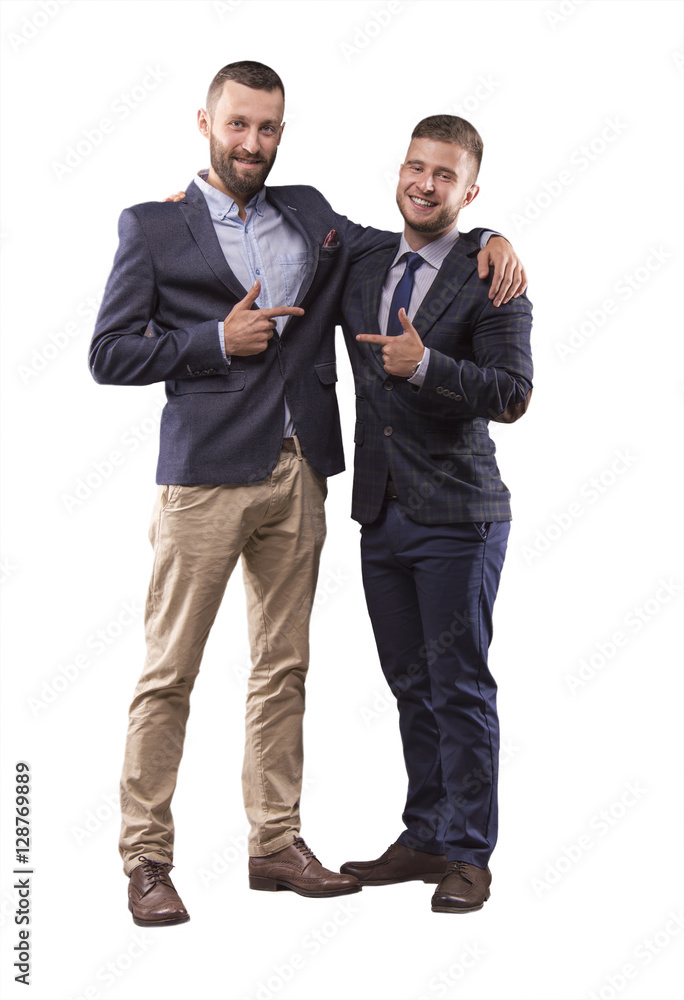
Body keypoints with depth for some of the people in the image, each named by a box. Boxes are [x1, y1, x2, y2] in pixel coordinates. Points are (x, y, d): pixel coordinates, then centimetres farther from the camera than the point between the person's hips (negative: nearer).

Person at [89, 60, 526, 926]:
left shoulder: (308, 213, 16)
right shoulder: (153, 227, 3)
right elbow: (109, 353, -2)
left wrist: (488, 240, 7)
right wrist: (218, 340, -10)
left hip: (297, 475, 5)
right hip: (205, 473, -5)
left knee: (283, 666, 10)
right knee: (169, 672, -2)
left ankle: (276, 844, 20)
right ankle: (146, 857, 8)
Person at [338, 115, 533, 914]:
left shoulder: (491, 279, -7)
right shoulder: (362, 272, 10)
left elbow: (513, 395, -13)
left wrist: (426, 364, -27)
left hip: (457, 518, -6)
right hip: (381, 513, 6)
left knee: (460, 688, 0)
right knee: (411, 687, 13)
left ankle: (468, 855, 12)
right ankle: (424, 838, 25)